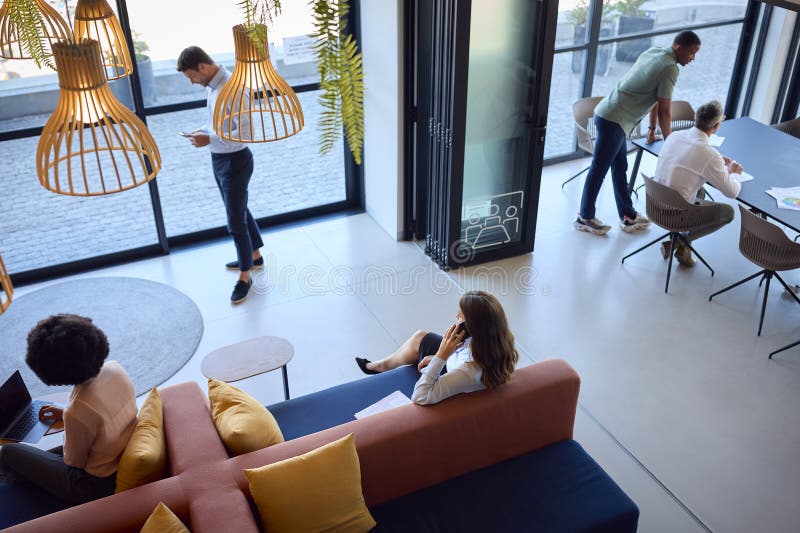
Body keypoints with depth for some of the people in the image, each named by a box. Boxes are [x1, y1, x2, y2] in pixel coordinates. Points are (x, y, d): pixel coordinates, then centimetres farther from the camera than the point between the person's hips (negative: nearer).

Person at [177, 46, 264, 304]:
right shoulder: (212, 85, 4)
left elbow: (246, 132, -29)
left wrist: (210, 140, -26)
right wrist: (204, 130, 1)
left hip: (235, 161, -10)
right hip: (219, 159, 10)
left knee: (236, 220, 0)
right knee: (239, 210, 23)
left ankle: (245, 276, 15)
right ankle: (254, 256, 42)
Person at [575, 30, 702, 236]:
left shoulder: (653, 53, 13)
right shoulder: (669, 68, -15)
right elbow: (664, 111, -12)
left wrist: (652, 129, 22)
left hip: (607, 113, 10)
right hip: (613, 121, -10)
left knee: (620, 167, 16)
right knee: (599, 169, 2)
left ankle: (628, 216, 26)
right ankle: (585, 218, 14)